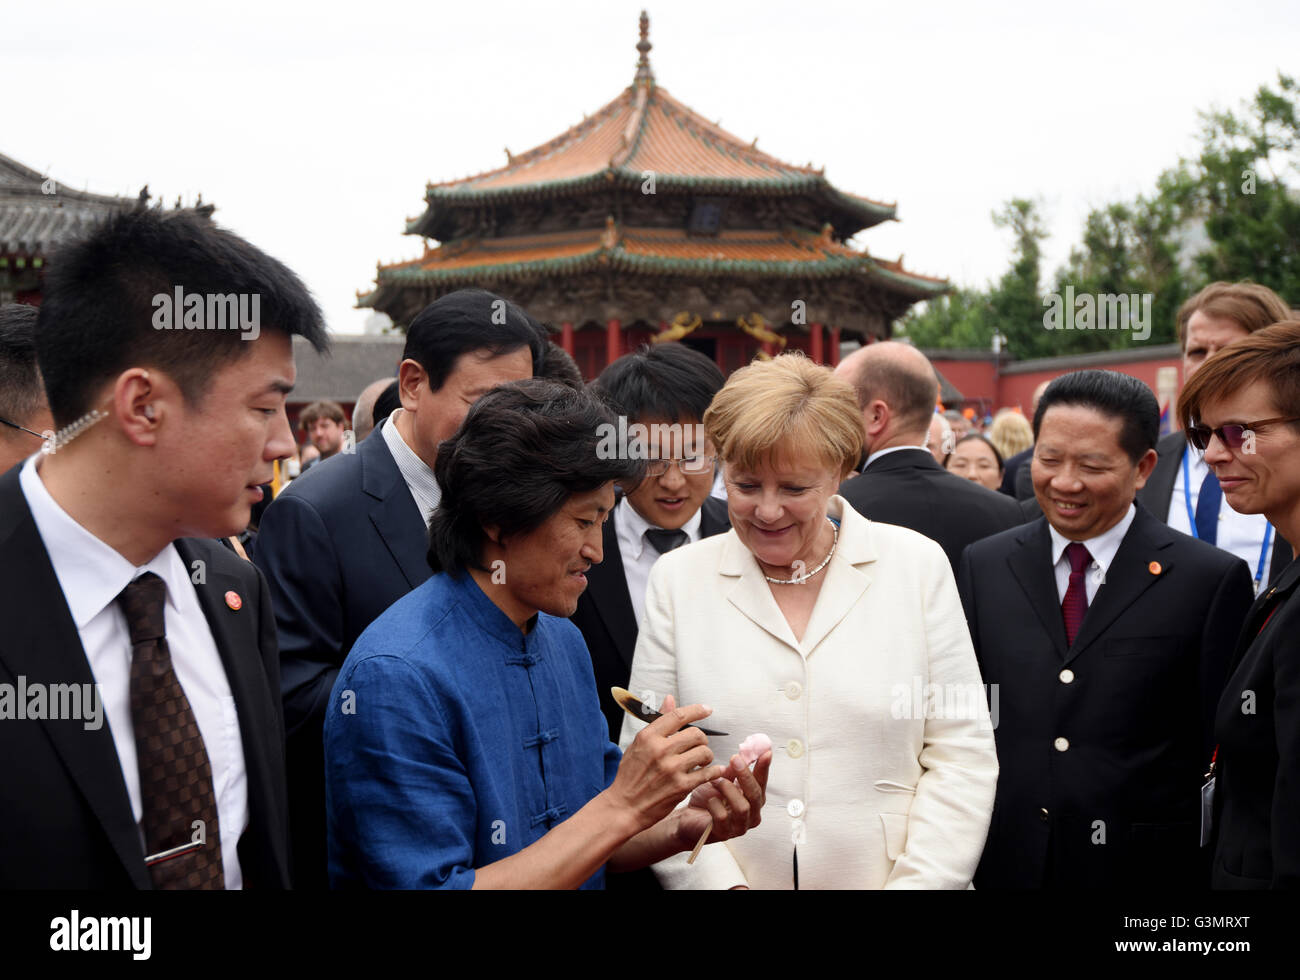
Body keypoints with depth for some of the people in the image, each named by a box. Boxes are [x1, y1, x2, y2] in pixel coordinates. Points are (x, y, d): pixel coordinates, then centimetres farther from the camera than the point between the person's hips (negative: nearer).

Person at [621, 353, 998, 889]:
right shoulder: (677, 579, -1)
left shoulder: (918, 565, -2)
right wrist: (721, 884, -15)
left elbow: (961, 755, -4)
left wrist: (917, 883, -14)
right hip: (733, 876, 0)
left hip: (887, 875, 0)